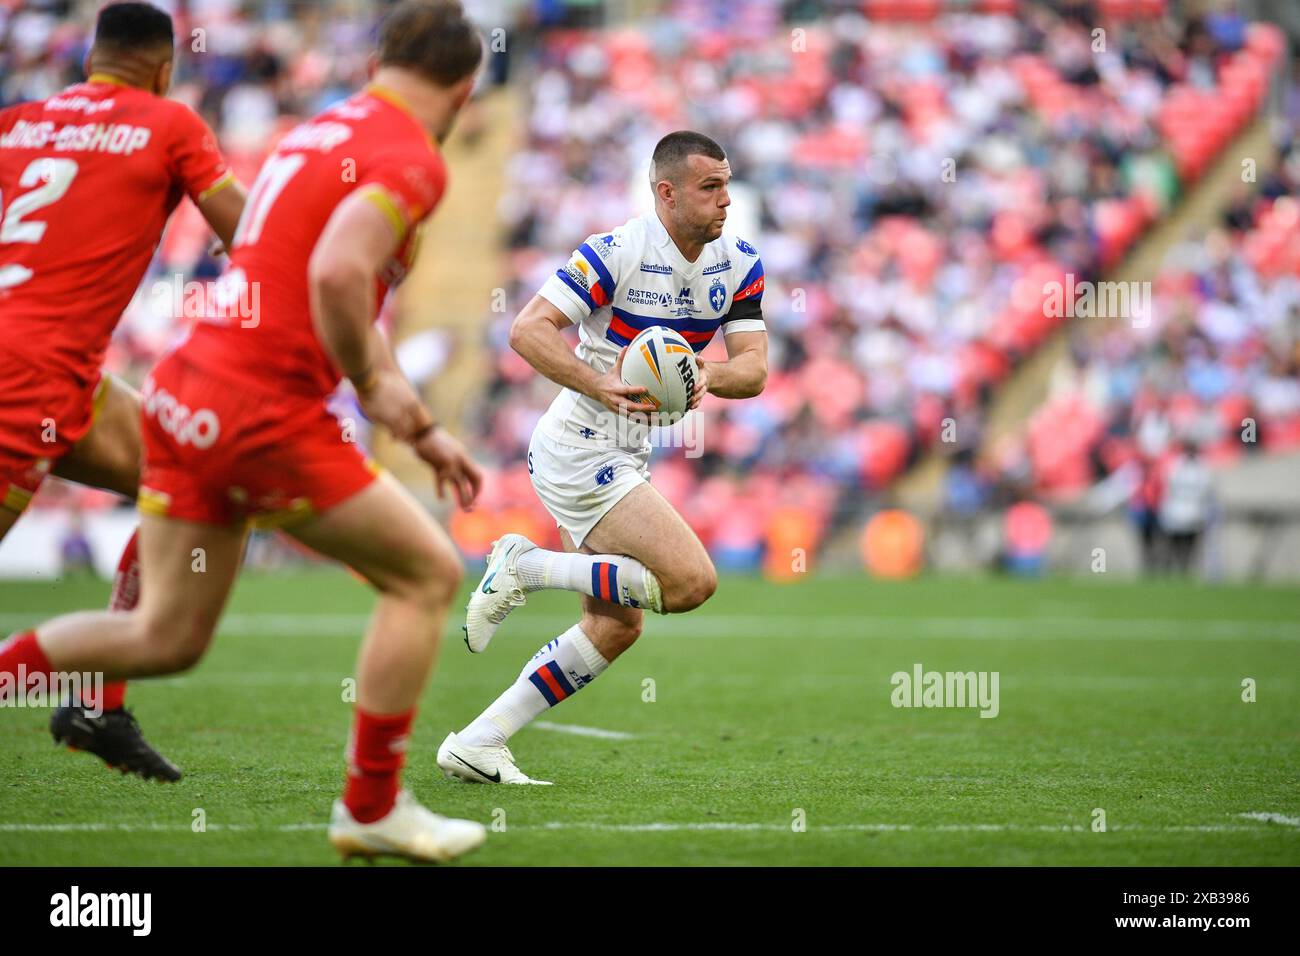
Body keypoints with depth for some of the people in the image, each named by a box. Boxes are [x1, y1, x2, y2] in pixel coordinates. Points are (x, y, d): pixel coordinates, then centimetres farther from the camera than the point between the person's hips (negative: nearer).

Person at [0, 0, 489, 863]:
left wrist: (423, 433, 28)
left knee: (167, 639, 17)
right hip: (265, 413, -8)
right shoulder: (411, 160, -9)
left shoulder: (321, 133, 20)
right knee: (427, 574, 7)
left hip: (185, 398, 8)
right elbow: (337, 274, -28)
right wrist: (372, 385, -11)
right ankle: (372, 807, 11)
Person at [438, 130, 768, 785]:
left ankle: (476, 744, 12)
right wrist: (603, 386, -33)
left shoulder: (739, 265, 4)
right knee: (692, 580, -19)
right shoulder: (617, 252, -17)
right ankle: (526, 567, -6)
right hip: (580, 452, -9)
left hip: (624, 458, 9)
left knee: (616, 627, 9)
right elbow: (528, 330, -21)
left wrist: (710, 375, -21)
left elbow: (753, 367, 1)